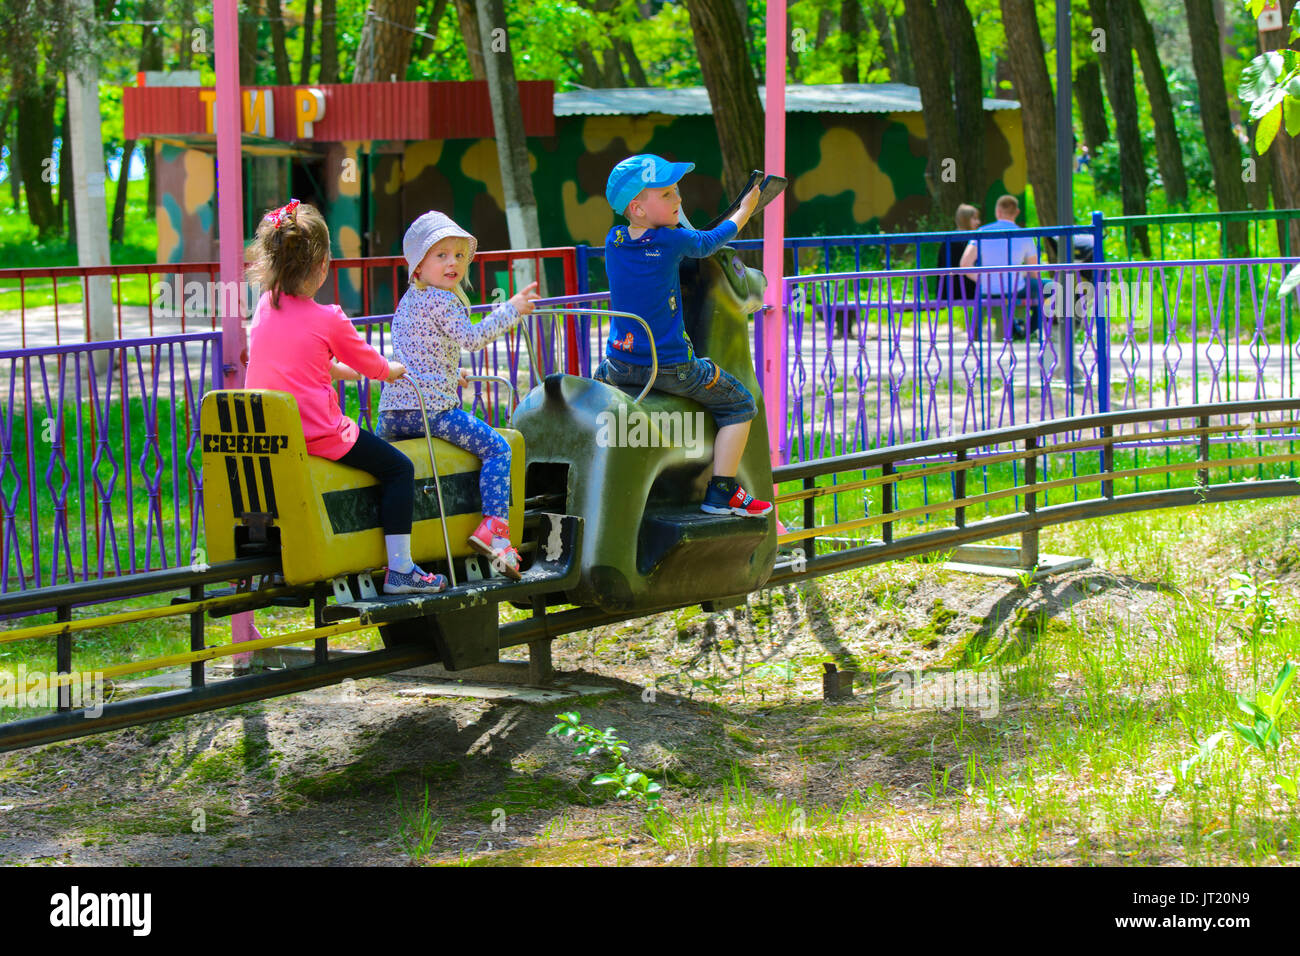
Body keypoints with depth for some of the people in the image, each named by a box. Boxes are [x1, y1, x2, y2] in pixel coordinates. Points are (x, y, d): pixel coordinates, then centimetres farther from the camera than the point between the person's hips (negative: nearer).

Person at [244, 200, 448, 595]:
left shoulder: (265, 307, 8)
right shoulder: (328, 320, -9)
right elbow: (373, 365, 7)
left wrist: (348, 372, 31)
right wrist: (396, 370, 29)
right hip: (317, 433, -7)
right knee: (399, 469, 3)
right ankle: (399, 569, -5)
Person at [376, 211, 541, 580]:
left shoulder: (407, 301, 20)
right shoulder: (443, 300, -8)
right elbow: (472, 338, -18)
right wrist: (511, 309, -10)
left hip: (392, 411, 8)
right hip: (432, 407, -8)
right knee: (496, 448, -4)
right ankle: (493, 525, -17)